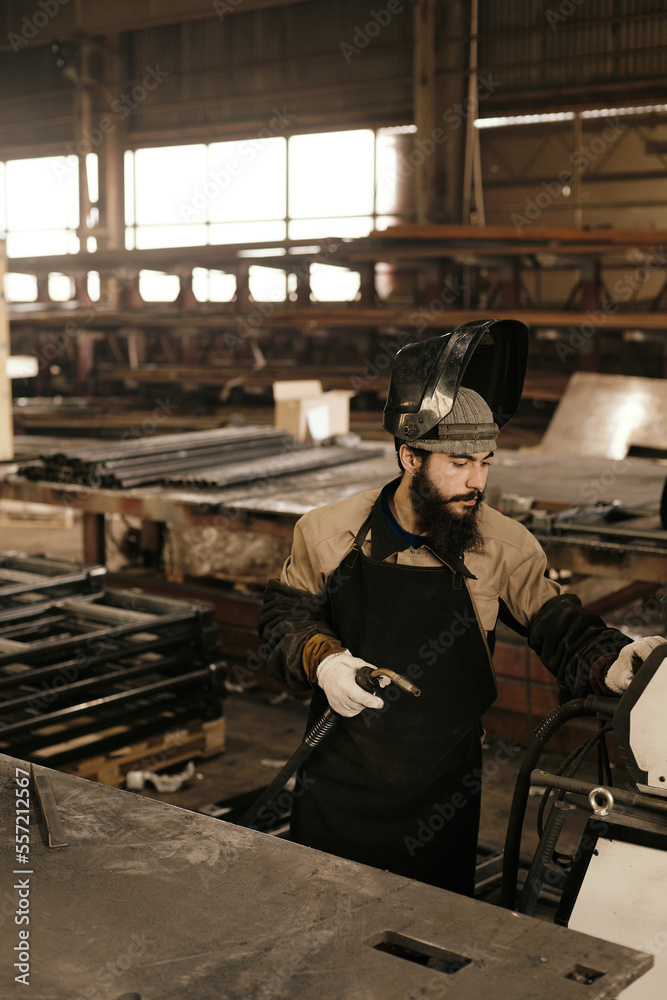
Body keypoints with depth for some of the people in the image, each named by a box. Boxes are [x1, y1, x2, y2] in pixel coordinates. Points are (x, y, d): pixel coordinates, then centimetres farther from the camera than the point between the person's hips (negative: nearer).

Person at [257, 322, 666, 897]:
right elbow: (285, 615, 4)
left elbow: (560, 629, -5)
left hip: (443, 797, 0)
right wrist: (321, 660, -15)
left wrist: (611, 662, -26)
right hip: (338, 790, 0)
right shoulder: (329, 533, -8)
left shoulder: (504, 547, -8)